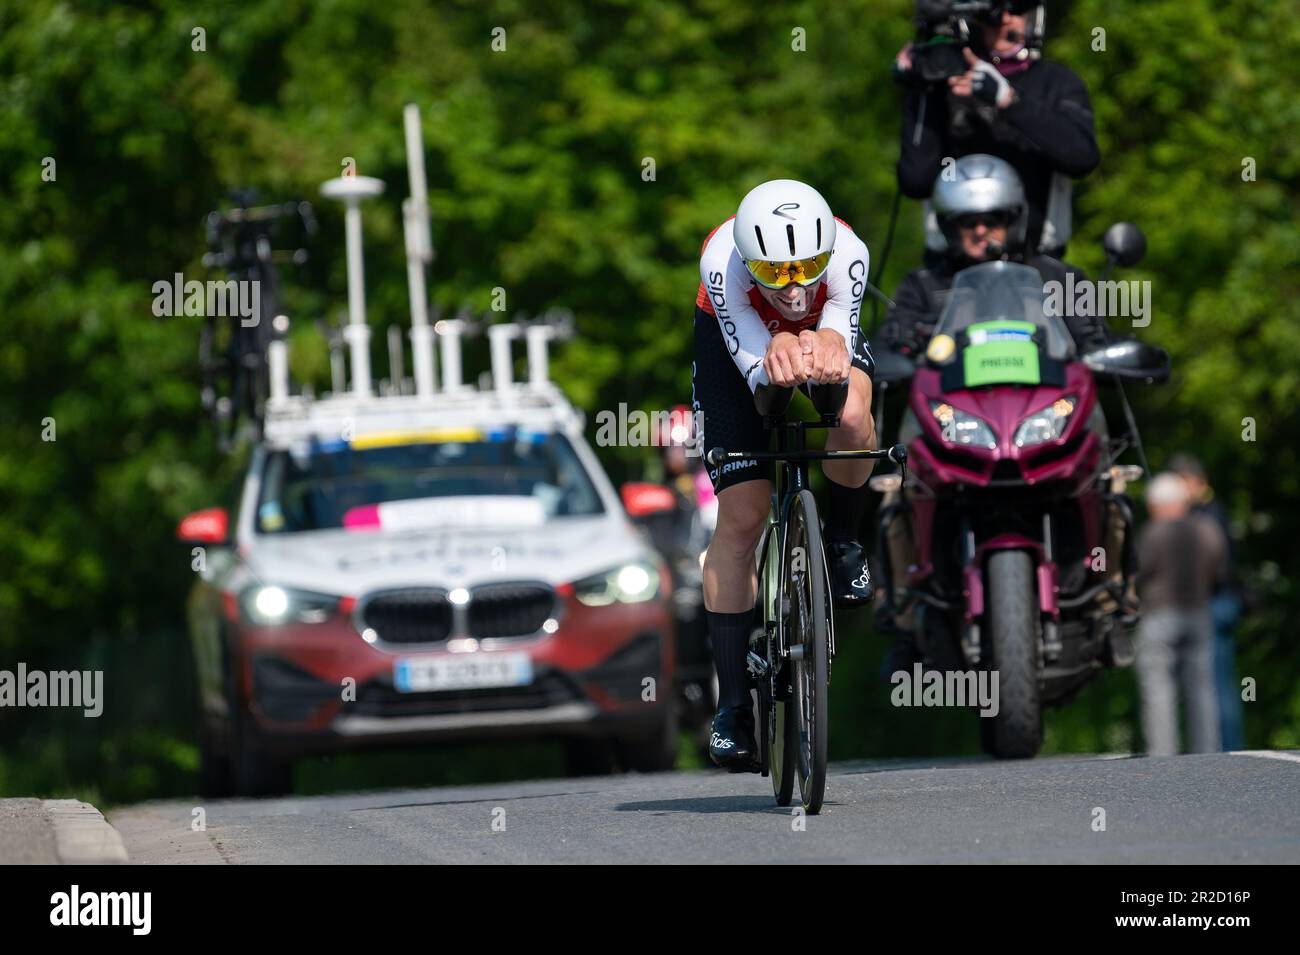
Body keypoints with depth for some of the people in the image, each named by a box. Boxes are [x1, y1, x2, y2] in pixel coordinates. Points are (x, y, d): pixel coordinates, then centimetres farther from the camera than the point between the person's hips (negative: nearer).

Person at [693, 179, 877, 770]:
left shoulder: (847, 255, -36)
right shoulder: (722, 263, -39)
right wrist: (776, 360, -63)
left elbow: (840, 336, -38)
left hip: (826, 330, 1)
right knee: (741, 516, -11)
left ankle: (842, 543, -4)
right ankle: (733, 705, -1)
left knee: (850, 414, -36)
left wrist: (827, 356, -62)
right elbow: (751, 361, -40)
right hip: (735, 342, -1)